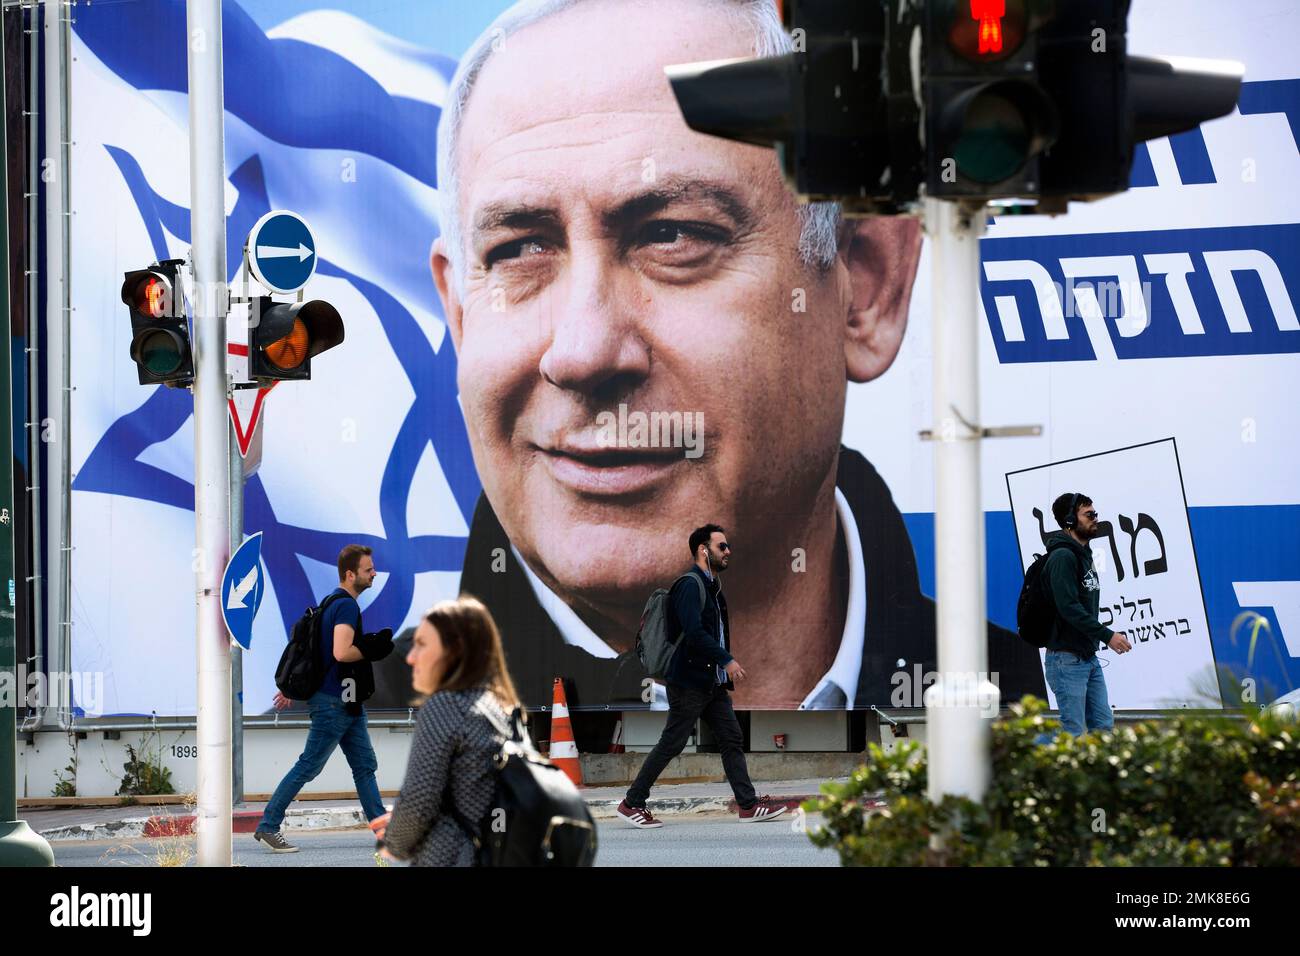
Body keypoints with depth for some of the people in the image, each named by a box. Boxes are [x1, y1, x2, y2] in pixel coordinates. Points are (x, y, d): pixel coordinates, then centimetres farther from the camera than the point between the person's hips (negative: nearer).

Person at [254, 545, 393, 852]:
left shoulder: (333, 602, 14)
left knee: (365, 766, 10)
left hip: (347, 703, 10)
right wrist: (372, 650, -14)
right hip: (334, 702, -10)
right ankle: (267, 827, -1)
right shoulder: (346, 605, -17)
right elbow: (341, 652, -30)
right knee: (308, 766, -5)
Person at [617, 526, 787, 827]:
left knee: (732, 739, 5)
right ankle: (632, 803, 4)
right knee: (671, 744, -4)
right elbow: (694, 632, -25)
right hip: (689, 682, -10)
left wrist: (724, 667, 16)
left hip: (713, 684, 10)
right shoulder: (690, 585, -14)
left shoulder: (712, 585, 17)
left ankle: (748, 805, 5)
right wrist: (727, 660, -24)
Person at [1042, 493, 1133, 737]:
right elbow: (1069, 607, -24)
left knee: (1103, 726, 9)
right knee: (1073, 733, -8)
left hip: (1089, 657, 10)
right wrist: (1107, 635, -25)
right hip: (1067, 659, -10)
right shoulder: (1062, 557, -15)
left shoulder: (1083, 555, 17)